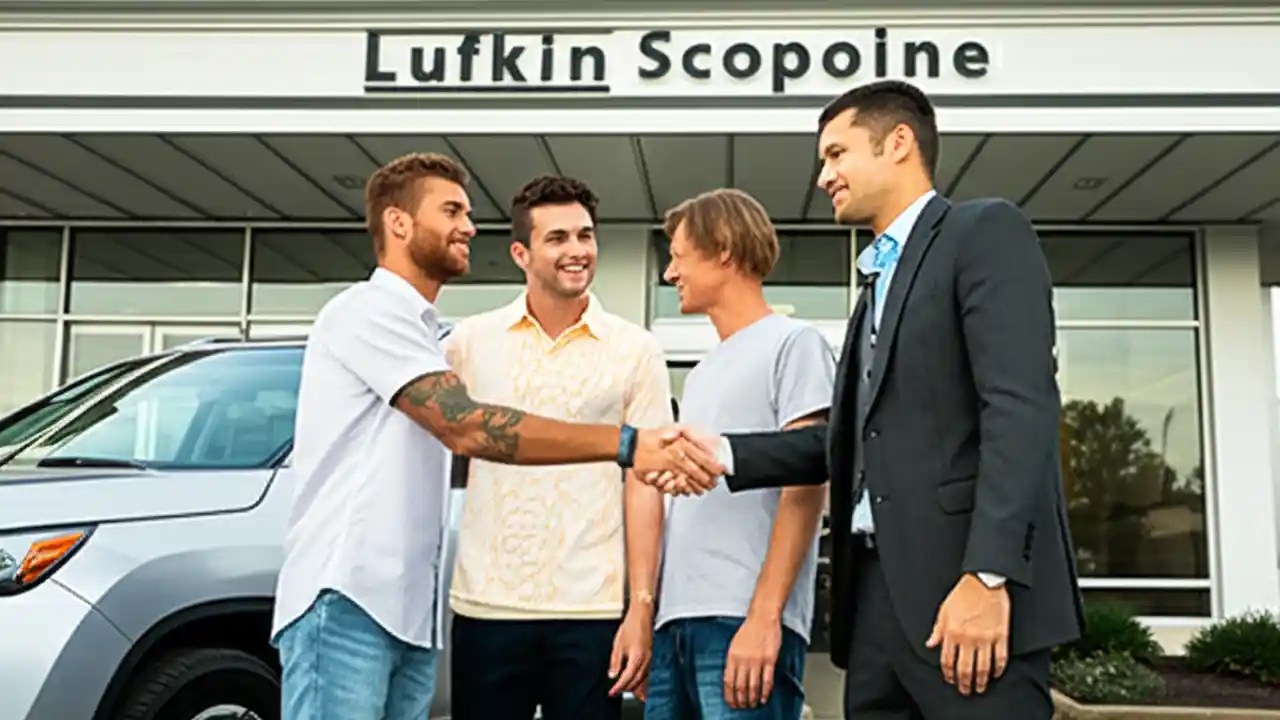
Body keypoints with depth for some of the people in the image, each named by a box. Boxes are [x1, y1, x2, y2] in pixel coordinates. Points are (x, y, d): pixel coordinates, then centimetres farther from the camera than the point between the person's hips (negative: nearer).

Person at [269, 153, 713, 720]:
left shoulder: (417, 329, 21)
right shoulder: (368, 310, -9)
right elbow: (467, 429, -21)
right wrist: (625, 444, -26)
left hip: (409, 611, 9)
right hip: (344, 603, -9)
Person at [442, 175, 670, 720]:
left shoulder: (635, 350, 2)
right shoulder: (470, 341, 4)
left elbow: (643, 483, 1)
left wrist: (641, 607, -3)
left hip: (592, 608, -1)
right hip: (486, 604, 1)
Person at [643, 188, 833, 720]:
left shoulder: (794, 344, -1)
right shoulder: (700, 373, 21)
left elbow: (805, 485, -10)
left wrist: (763, 615, -17)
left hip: (743, 619, -7)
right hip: (676, 618, 7)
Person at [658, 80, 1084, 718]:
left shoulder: (985, 232, -1)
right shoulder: (879, 283, 23)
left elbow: (1021, 407, -14)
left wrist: (988, 574, -22)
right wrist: (725, 452, 6)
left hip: (967, 583, -7)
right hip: (877, 589, 8)